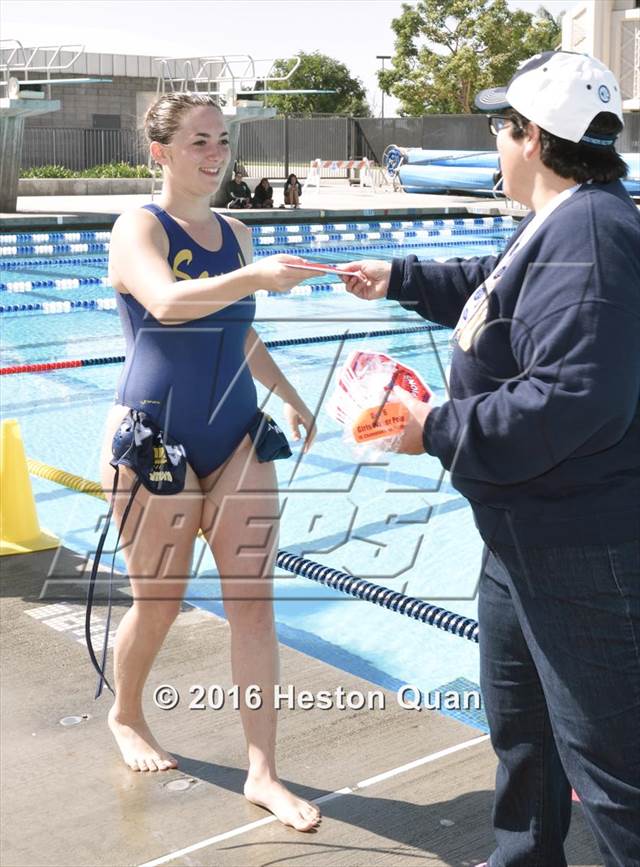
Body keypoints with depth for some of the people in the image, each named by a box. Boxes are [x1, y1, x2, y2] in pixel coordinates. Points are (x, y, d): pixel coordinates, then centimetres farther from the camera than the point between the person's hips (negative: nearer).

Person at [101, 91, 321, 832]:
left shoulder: (235, 234, 9)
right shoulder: (139, 227, -10)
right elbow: (167, 302, -32)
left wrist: (289, 397, 17)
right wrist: (257, 277, -45)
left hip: (236, 438, 5)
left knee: (253, 601, -1)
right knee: (158, 603, 7)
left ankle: (263, 774, 6)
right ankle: (125, 716, 38)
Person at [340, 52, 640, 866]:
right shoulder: (555, 225, 10)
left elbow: (575, 400, -32)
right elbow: (492, 287, 32)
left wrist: (438, 430, -21)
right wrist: (401, 279, 40)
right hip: (526, 537, 11)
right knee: (518, 718, 26)